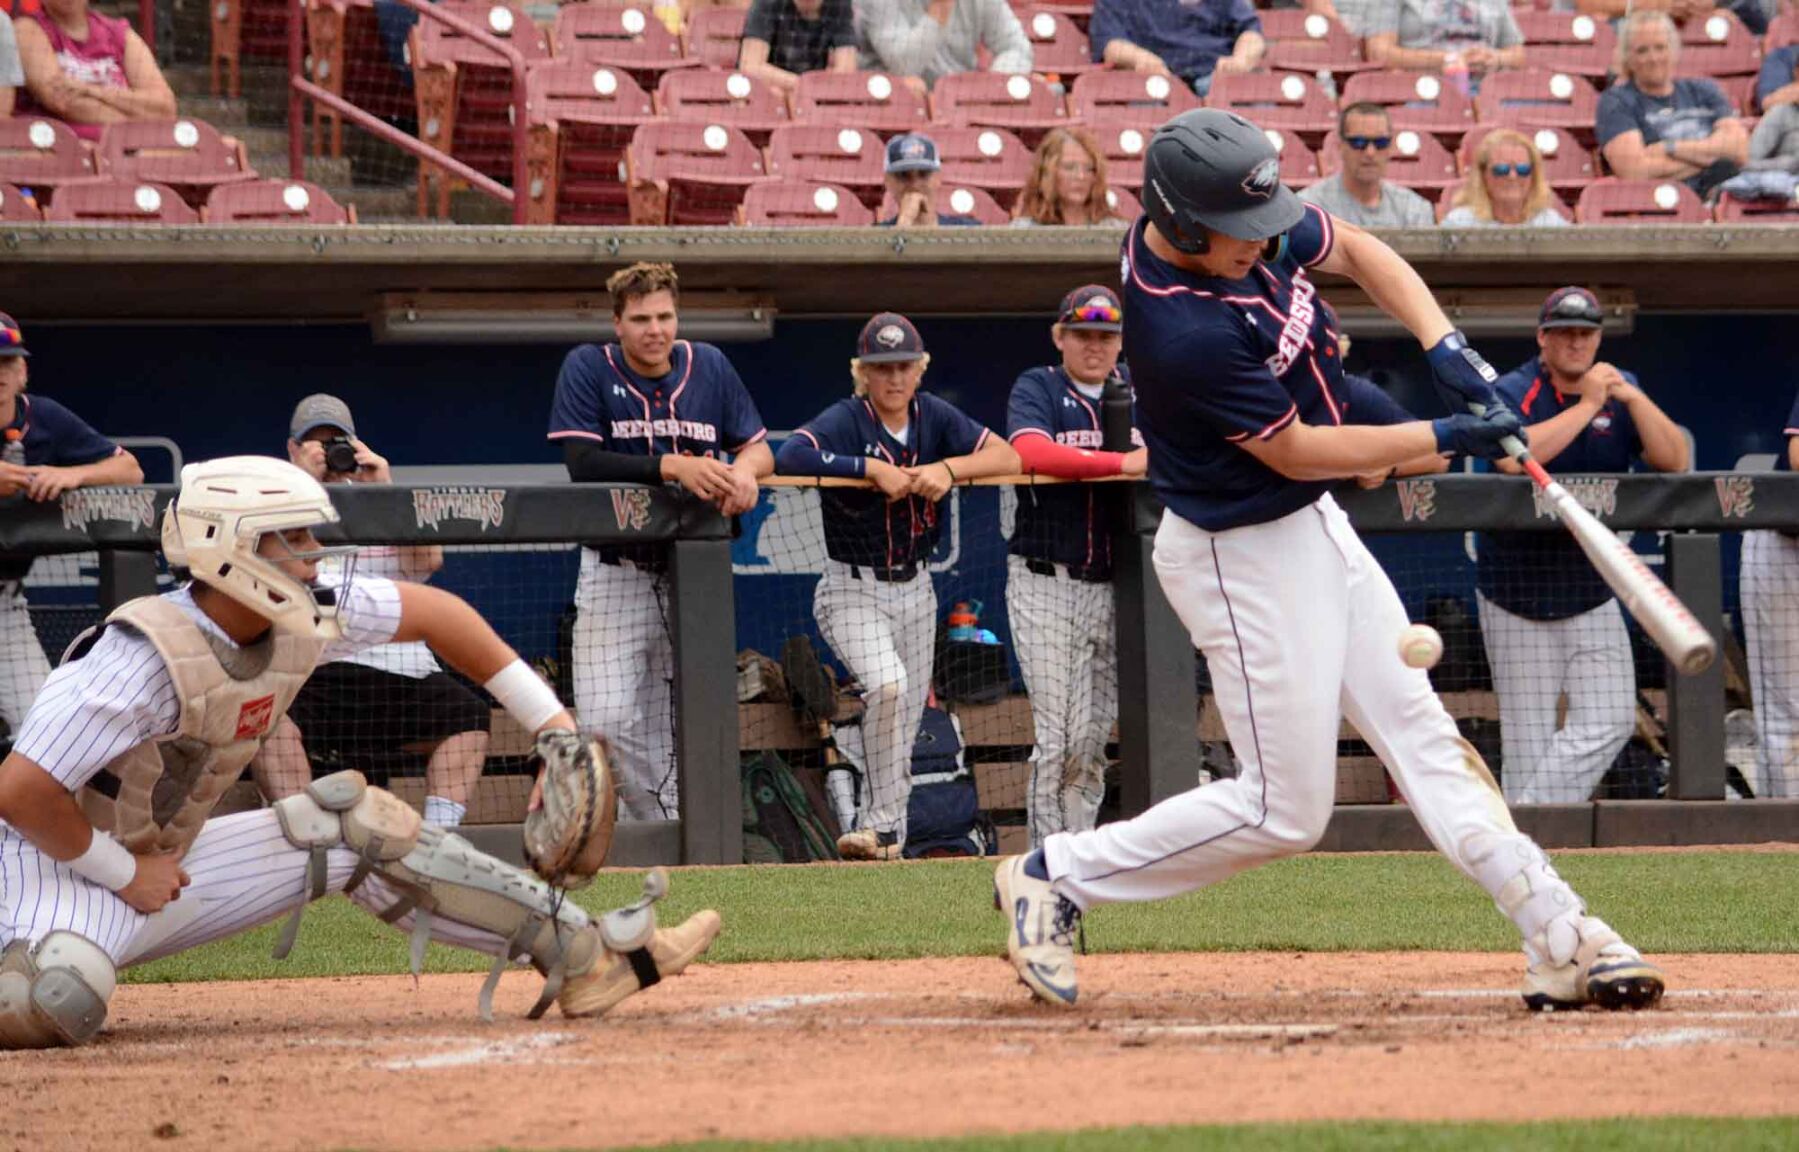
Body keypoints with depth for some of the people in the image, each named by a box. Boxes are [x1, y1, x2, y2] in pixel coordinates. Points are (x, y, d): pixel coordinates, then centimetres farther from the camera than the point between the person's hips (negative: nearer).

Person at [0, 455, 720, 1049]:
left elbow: (432, 612, 11)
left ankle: (589, 957, 9)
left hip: (165, 859, 9)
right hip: (60, 864, -8)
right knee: (61, 1001, -44)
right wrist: (125, 875, -20)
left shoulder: (308, 620, -4)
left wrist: (551, 723, 8)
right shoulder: (152, 654, -29)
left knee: (359, 826, 6)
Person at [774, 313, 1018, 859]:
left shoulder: (934, 416, 1)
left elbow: (1006, 456, -5)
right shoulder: (844, 420, -14)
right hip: (852, 591, -6)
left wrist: (948, 468, -23)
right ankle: (882, 825, -18)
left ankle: (880, 832, 21)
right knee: (887, 683, -28)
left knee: (905, 726, 8)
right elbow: (790, 456, -33)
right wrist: (872, 468, -31)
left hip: (915, 589, 6)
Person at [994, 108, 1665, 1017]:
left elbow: (1356, 251, 9)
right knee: (1284, 808, -1)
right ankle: (1054, 876, 10)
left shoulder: (1251, 225, -8)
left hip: (1312, 529, 9)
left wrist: (1446, 349, -6)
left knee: (1422, 736, 8)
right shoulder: (1186, 335, -32)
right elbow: (1297, 451, -21)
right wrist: (1446, 438, -14)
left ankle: (1561, 940, 9)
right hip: (1242, 558, -9)